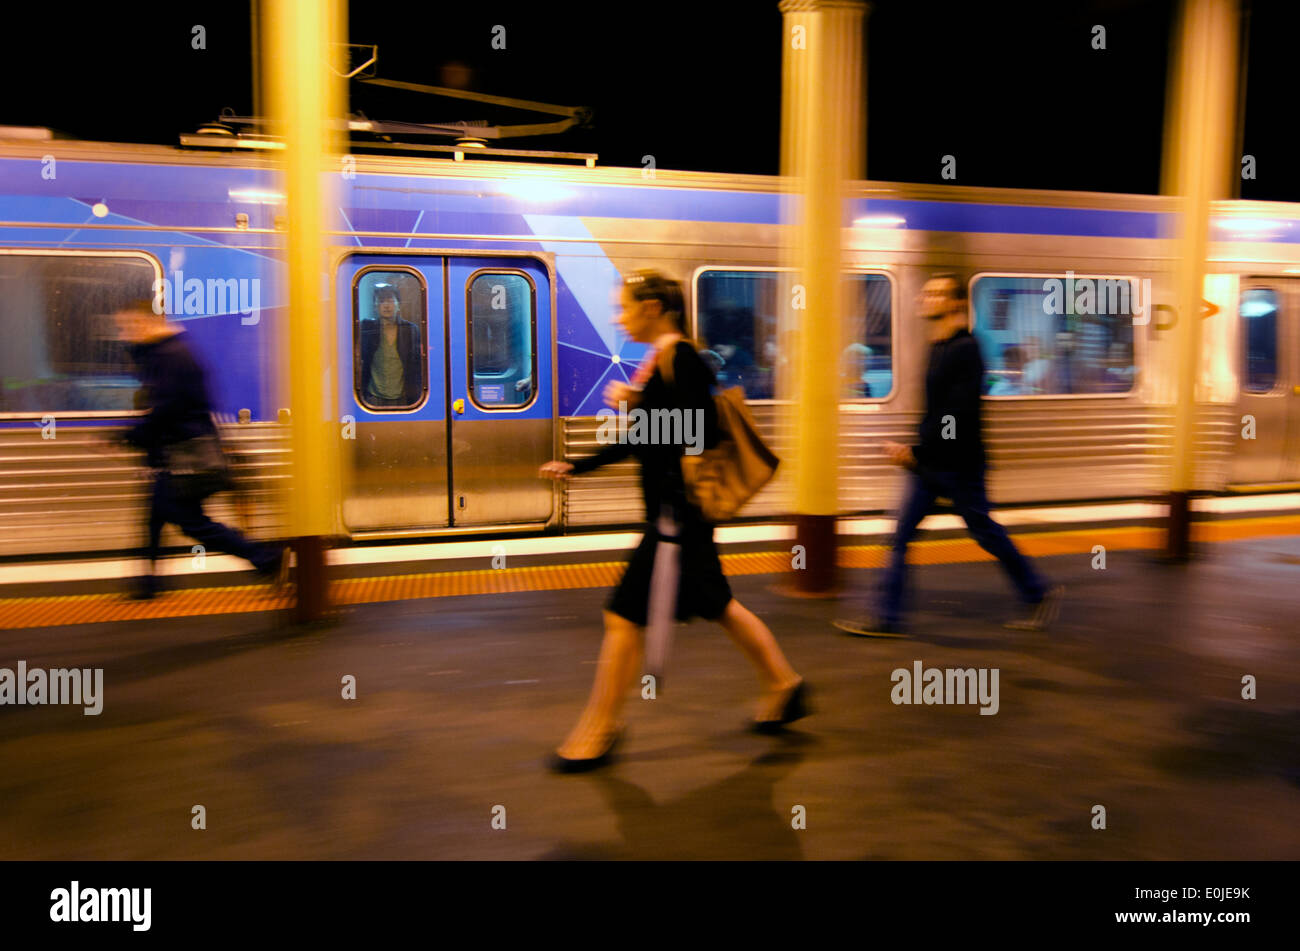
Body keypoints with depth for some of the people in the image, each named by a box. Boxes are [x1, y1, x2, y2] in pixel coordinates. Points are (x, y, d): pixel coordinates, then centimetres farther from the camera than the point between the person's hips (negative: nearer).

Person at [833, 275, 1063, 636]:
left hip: (958, 465, -8)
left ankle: (1040, 594, 25)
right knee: (902, 533, 3)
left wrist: (916, 451, -21)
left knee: (986, 533, 5)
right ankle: (888, 617, 6)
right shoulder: (936, 348, 12)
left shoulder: (965, 349, -16)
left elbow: (956, 413, -23)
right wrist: (913, 451, 12)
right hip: (928, 463, 9)